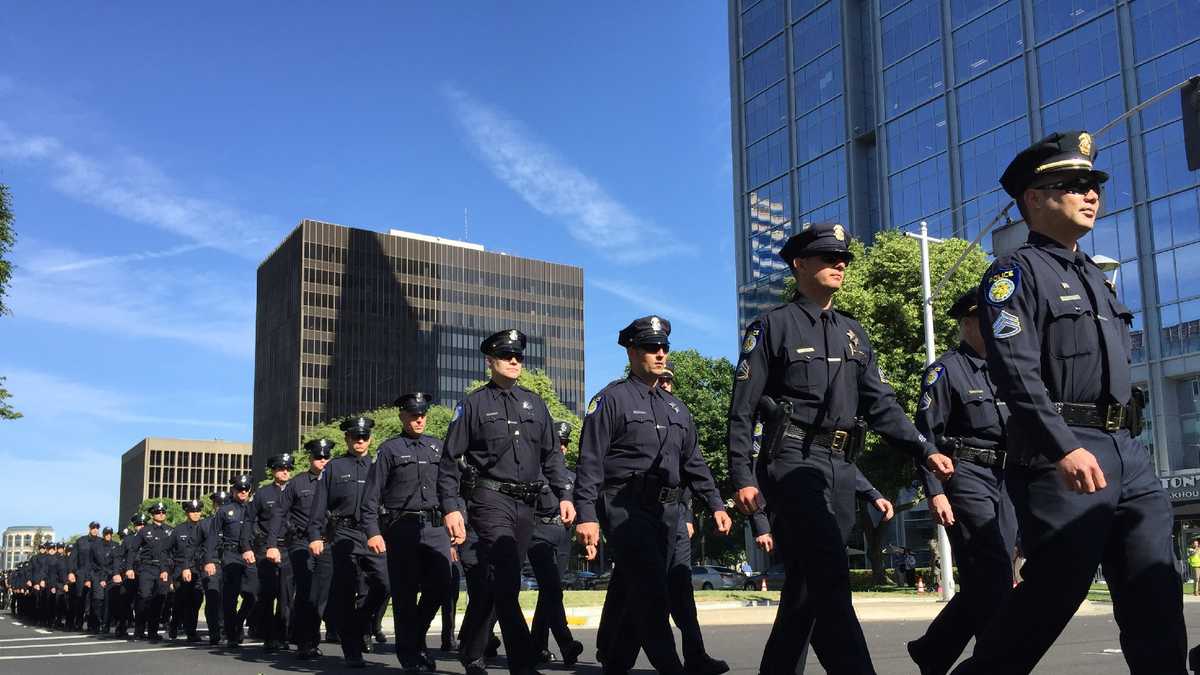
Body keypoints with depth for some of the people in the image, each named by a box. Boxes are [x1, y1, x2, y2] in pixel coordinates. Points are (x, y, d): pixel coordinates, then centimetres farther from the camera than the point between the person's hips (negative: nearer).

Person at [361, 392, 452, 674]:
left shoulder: (438, 447, 15)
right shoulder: (389, 449, 5)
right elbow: (371, 495, 0)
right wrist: (372, 532, -9)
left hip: (436, 527, 3)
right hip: (402, 528, -3)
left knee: (440, 585, -3)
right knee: (405, 592, 1)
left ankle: (416, 637, 22)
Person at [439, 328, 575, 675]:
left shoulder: (535, 403, 14)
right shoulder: (473, 404, 1)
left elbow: (551, 454, 15)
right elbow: (450, 460, -1)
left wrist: (564, 495, 4)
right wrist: (451, 507, -10)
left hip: (525, 504, 5)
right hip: (490, 499, -5)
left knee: (490, 583, 13)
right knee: (508, 582, -16)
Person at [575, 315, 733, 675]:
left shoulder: (676, 407, 19)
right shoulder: (611, 399, -1)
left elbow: (693, 462, 23)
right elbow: (590, 461, -8)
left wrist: (716, 504, 12)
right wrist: (587, 515, -16)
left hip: (667, 511, 6)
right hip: (626, 507, -6)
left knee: (634, 597, 10)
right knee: (652, 595, -14)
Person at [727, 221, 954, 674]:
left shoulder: (854, 334, 19)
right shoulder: (772, 326, 1)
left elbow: (881, 404, 13)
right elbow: (742, 409, -3)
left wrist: (925, 451, -2)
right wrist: (742, 477, -11)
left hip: (842, 469, 6)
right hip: (794, 462, -6)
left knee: (806, 586, 10)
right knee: (830, 580, -16)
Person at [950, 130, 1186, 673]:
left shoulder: (1095, 276, 23)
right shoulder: (1016, 273, -4)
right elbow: (1016, 371, -18)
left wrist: (1125, 445, 19)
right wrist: (1065, 448, -27)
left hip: (1127, 450, 8)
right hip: (1060, 455, -8)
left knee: (1155, 594, 4)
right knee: (1053, 592, -6)